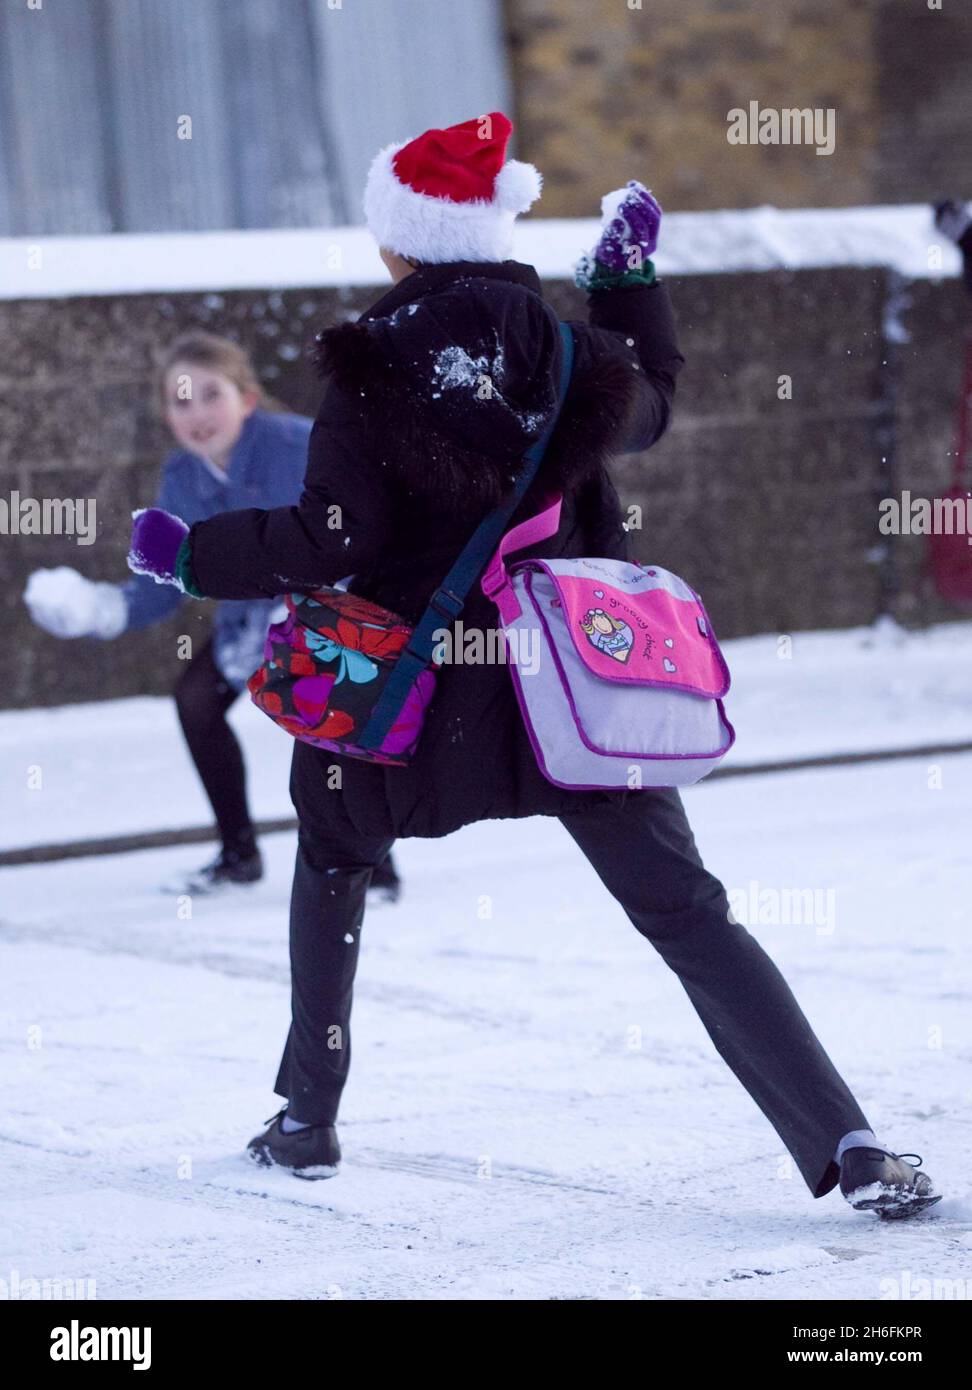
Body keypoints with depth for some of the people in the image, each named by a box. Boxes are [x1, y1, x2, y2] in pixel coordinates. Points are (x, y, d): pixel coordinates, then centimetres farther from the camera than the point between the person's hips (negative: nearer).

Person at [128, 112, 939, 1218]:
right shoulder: (572, 350, 1)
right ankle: (846, 1148, -12)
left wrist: (193, 557, 0)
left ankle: (308, 1121, 28)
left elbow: (330, 541, -14)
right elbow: (651, 408, 24)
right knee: (689, 914, 1)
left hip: (427, 695, -2)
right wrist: (631, 274, 34)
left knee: (332, 856, 27)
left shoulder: (374, 363, -9)